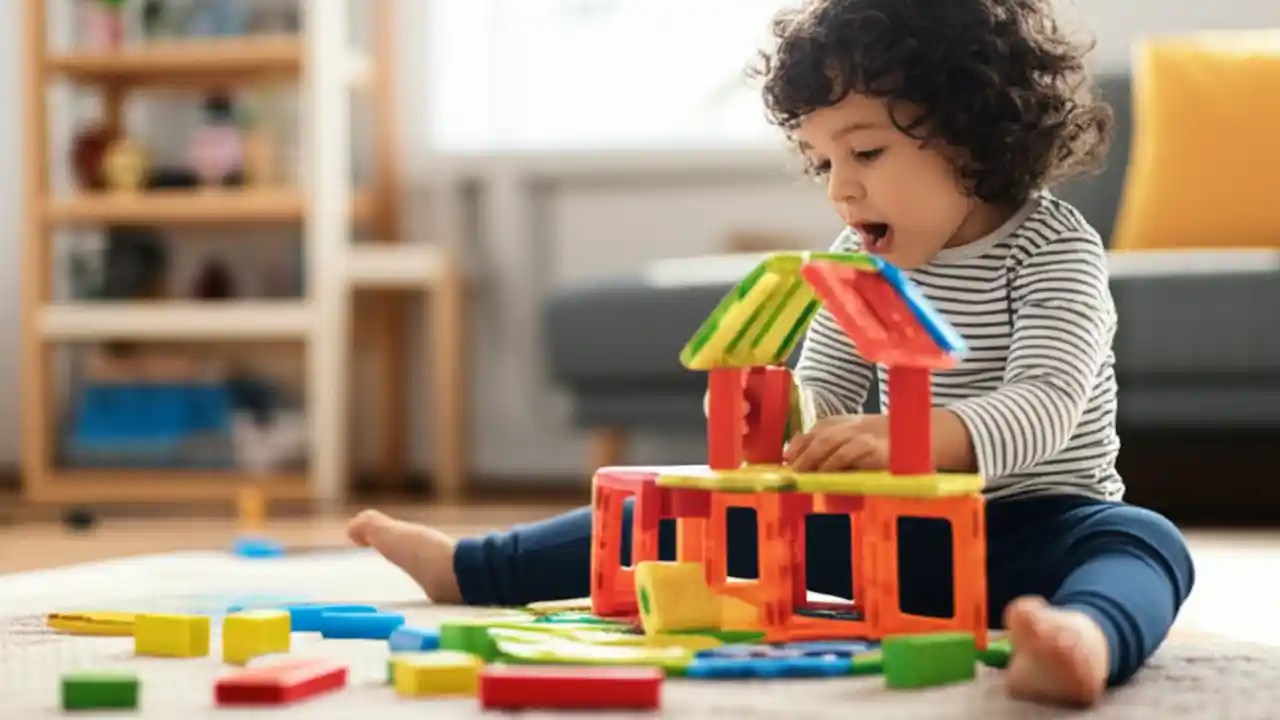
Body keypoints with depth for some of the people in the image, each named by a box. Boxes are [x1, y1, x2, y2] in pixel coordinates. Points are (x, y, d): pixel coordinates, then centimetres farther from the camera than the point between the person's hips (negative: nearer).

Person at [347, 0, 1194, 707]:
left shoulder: (1053, 248, -15)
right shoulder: (864, 255, 4)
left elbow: (1045, 404, -29)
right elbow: (825, 395, 5)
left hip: (1038, 528, -6)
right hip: (906, 525, 6)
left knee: (1144, 541, -38)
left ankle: (1083, 640, -76)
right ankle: (472, 568, 12)